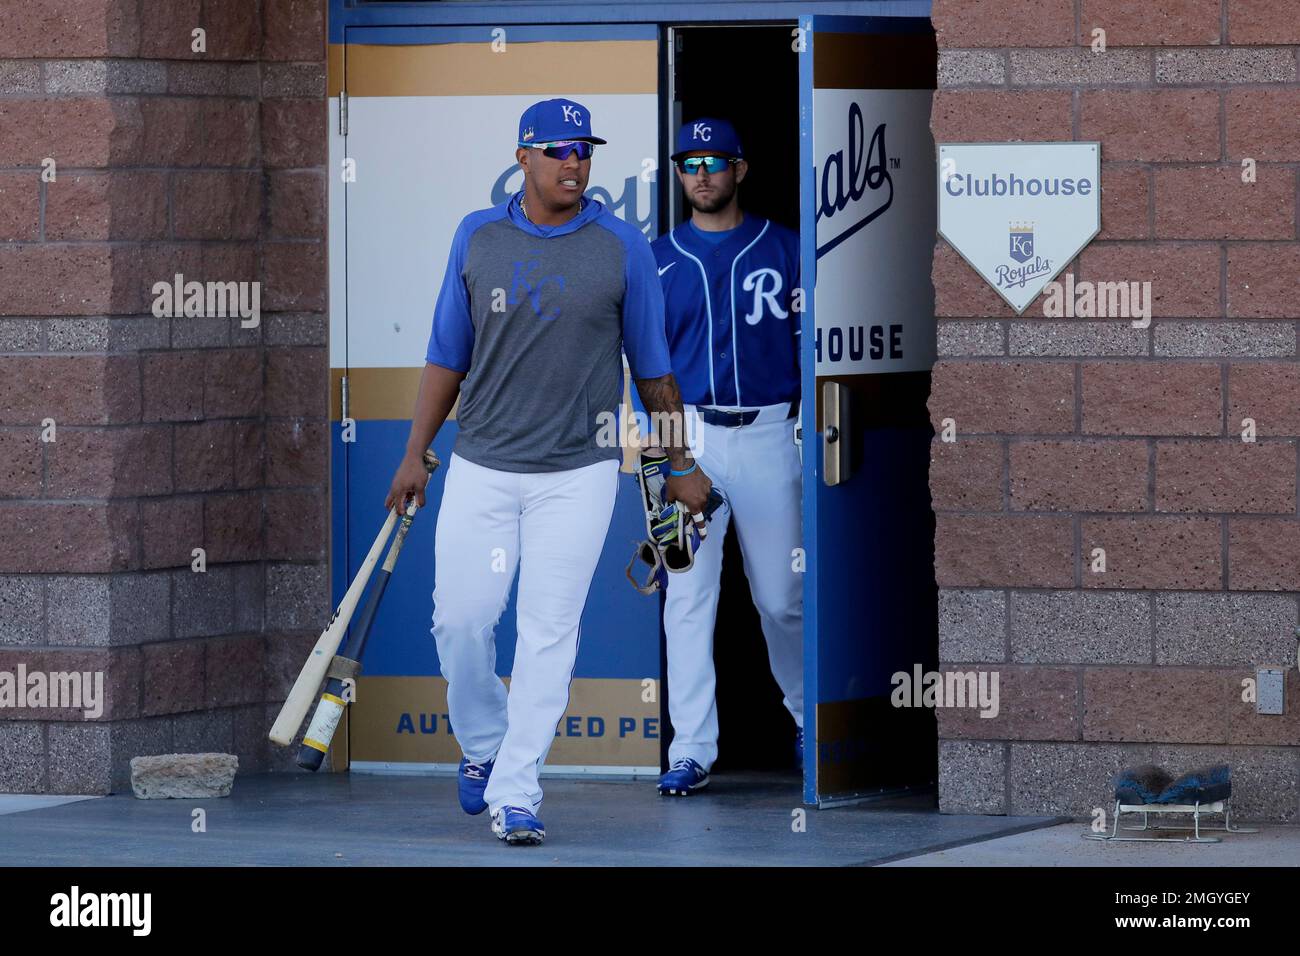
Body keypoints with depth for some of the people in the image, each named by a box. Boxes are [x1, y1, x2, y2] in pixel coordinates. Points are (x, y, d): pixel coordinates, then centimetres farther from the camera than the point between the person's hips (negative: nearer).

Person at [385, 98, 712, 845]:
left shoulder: (622, 246, -2)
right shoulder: (478, 237, 3)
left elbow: (651, 364, 6)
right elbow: (448, 356, 10)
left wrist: (682, 463, 9)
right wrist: (415, 455, 7)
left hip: (578, 473, -2)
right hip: (482, 467, 2)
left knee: (549, 632, -4)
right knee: (461, 617, -1)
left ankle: (515, 793, 2)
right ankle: (484, 746, 25)